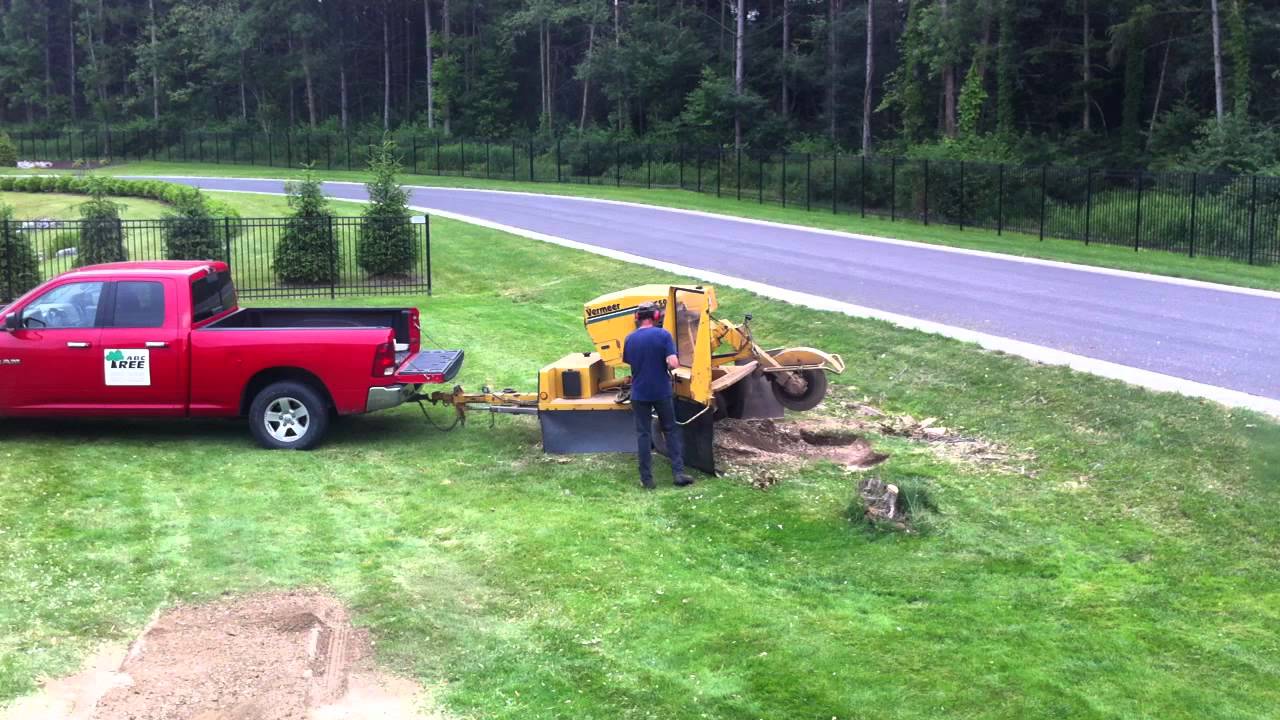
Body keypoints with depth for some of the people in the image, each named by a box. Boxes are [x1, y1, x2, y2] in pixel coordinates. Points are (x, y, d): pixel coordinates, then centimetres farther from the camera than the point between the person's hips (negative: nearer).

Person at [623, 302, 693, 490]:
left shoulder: (630, 339, -1)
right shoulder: (663, 335, -11)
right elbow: (673, 364, -19)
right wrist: (672, 365, 4)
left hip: (639, 393, 2)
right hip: (662, 391, -2)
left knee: (643, 434, 7)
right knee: (671, 430, 12)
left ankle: (647, 479, 7)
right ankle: (678, 472, 6)